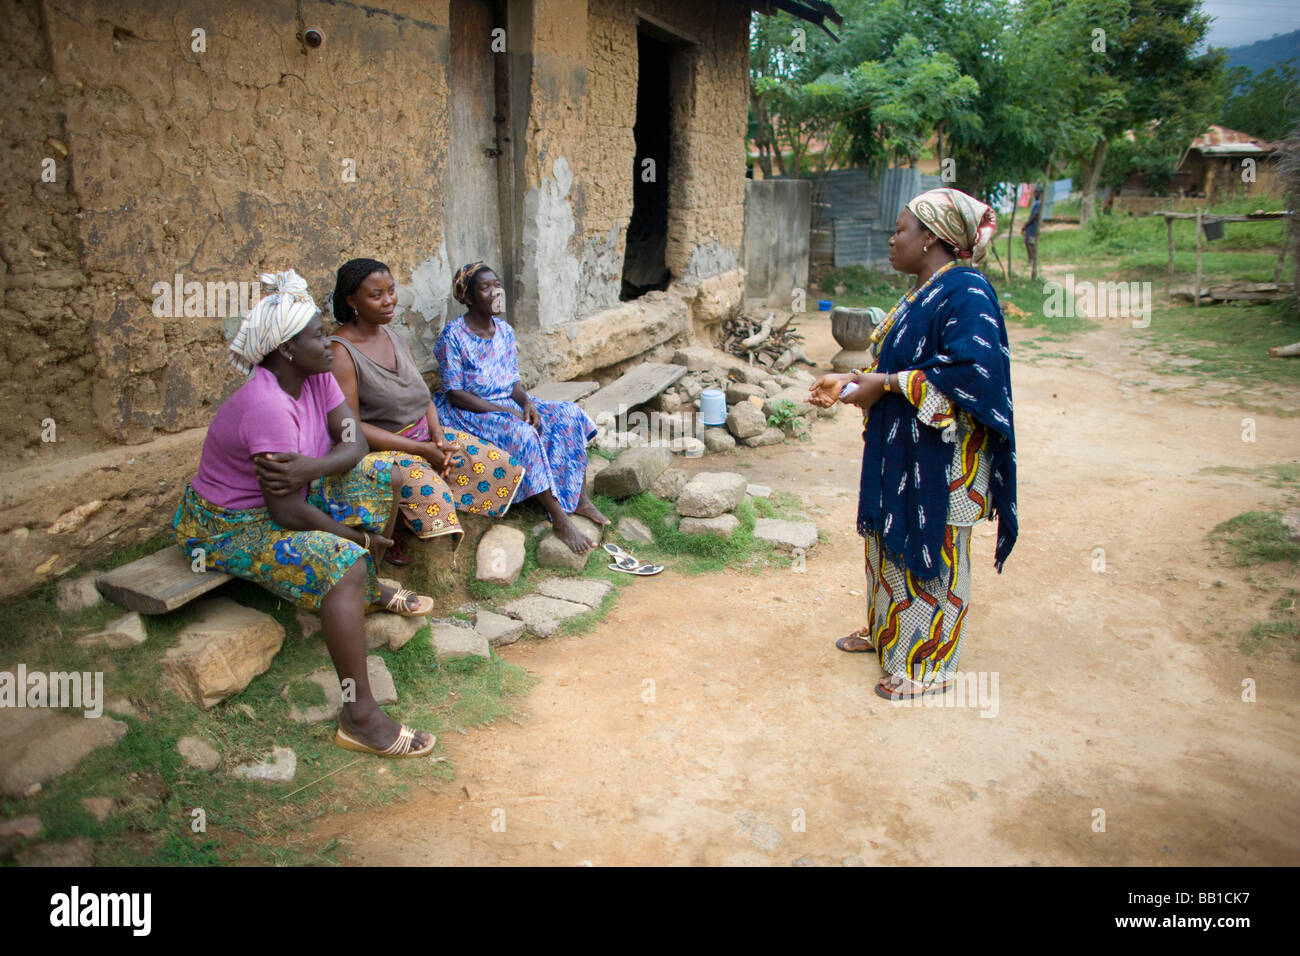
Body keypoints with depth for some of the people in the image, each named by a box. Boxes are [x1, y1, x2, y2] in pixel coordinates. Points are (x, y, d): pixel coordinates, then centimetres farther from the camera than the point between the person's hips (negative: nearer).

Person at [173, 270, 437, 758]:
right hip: (229, 527, -9)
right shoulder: (267, 407, -31)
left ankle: (370, 589, 20)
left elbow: (354, 442, -10)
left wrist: (312, 467, -31)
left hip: (283, 501, 9)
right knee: (344, 564, -30)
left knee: (379, 477, 5)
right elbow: (287, 511, -29)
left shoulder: (316, 376, -4)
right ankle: (360, 717, -28)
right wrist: (357, 536, -17)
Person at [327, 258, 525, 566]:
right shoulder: (341, 351, -15)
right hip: (380, 449, -8)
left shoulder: (392, 336, 9)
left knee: (495, 461, -6)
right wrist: (420, 449, -21)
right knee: (429, 489, -35)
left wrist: (437, 434, -8)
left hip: (424, 434, 8)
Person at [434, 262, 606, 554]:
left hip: (509, 405, 7)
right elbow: (455, 394, -16)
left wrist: (526, 403, -13)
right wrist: (505, 411, -23)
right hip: (470, 413, -7)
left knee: (570, 414, -12)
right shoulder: (453, 335, -14)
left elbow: (514, 380, 11)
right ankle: (560, 520, -30)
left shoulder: (505, 331, 7)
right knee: (523, 434, -34)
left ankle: (579, 499, -7)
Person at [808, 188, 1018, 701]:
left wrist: (884, 383, -24)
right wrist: (849, 383, 5)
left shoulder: (966, 292, -17)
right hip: (900, 449, 9)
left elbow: (969, 370, -28)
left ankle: (928, 665, 19)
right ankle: (886, 630, 38)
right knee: (892, 539, 20)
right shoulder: (921, 293, 12)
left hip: (940, 457, -9)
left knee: (930, 553, 3)